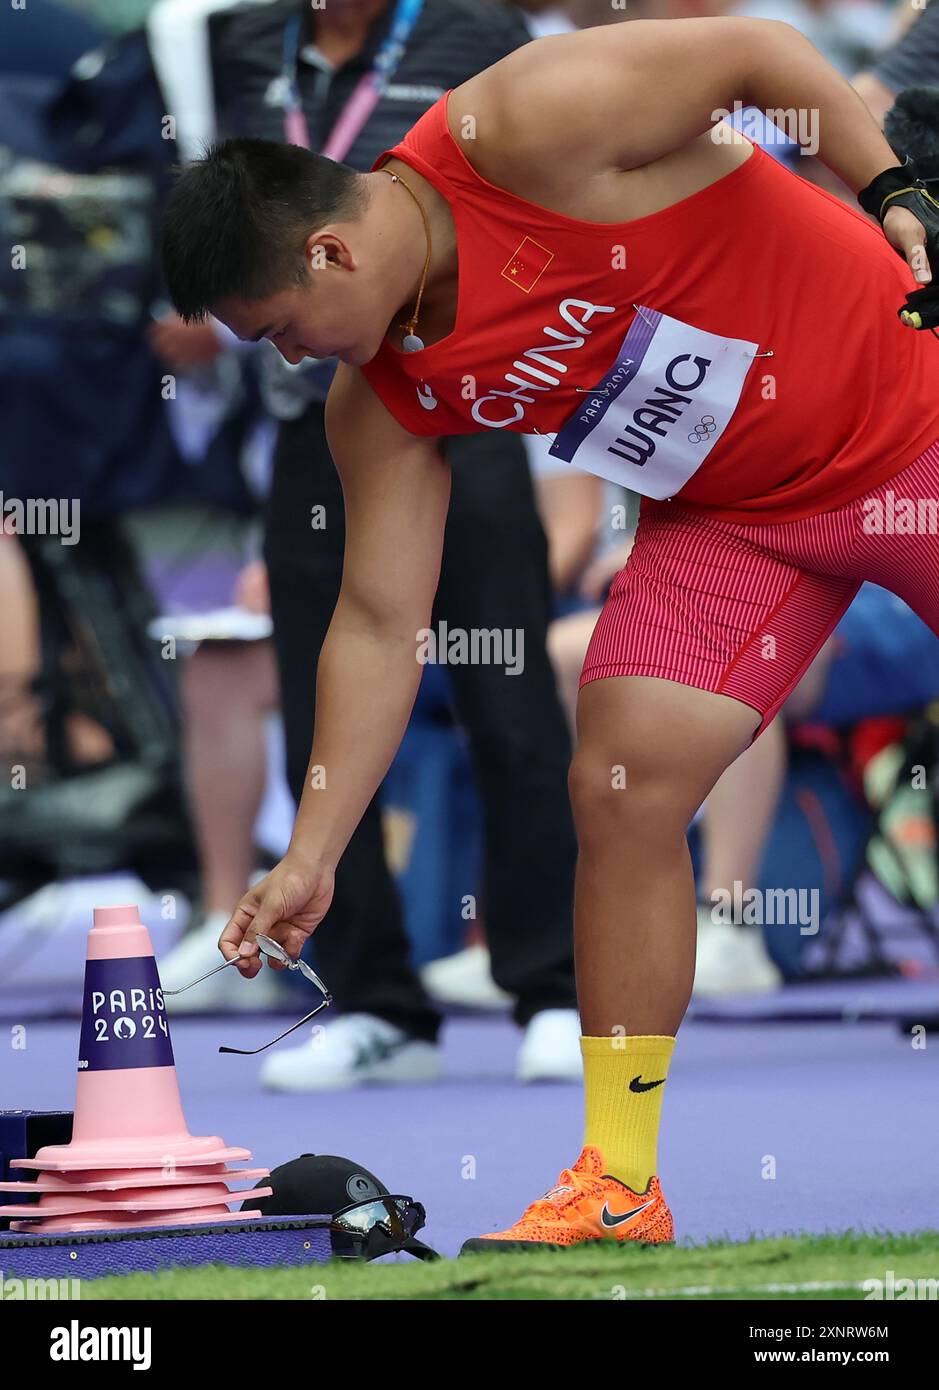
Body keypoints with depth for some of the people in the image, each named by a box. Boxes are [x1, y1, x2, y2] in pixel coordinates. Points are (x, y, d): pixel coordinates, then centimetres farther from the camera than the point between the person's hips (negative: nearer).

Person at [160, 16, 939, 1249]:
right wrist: (311, 855, -4)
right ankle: (620, 1189, -1)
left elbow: (755, 47, -17)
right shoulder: (383, 401, -5)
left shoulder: (528, 129, -26)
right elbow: (380, 623, -1)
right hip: (731, 519, 5)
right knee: (622, 788, -7)